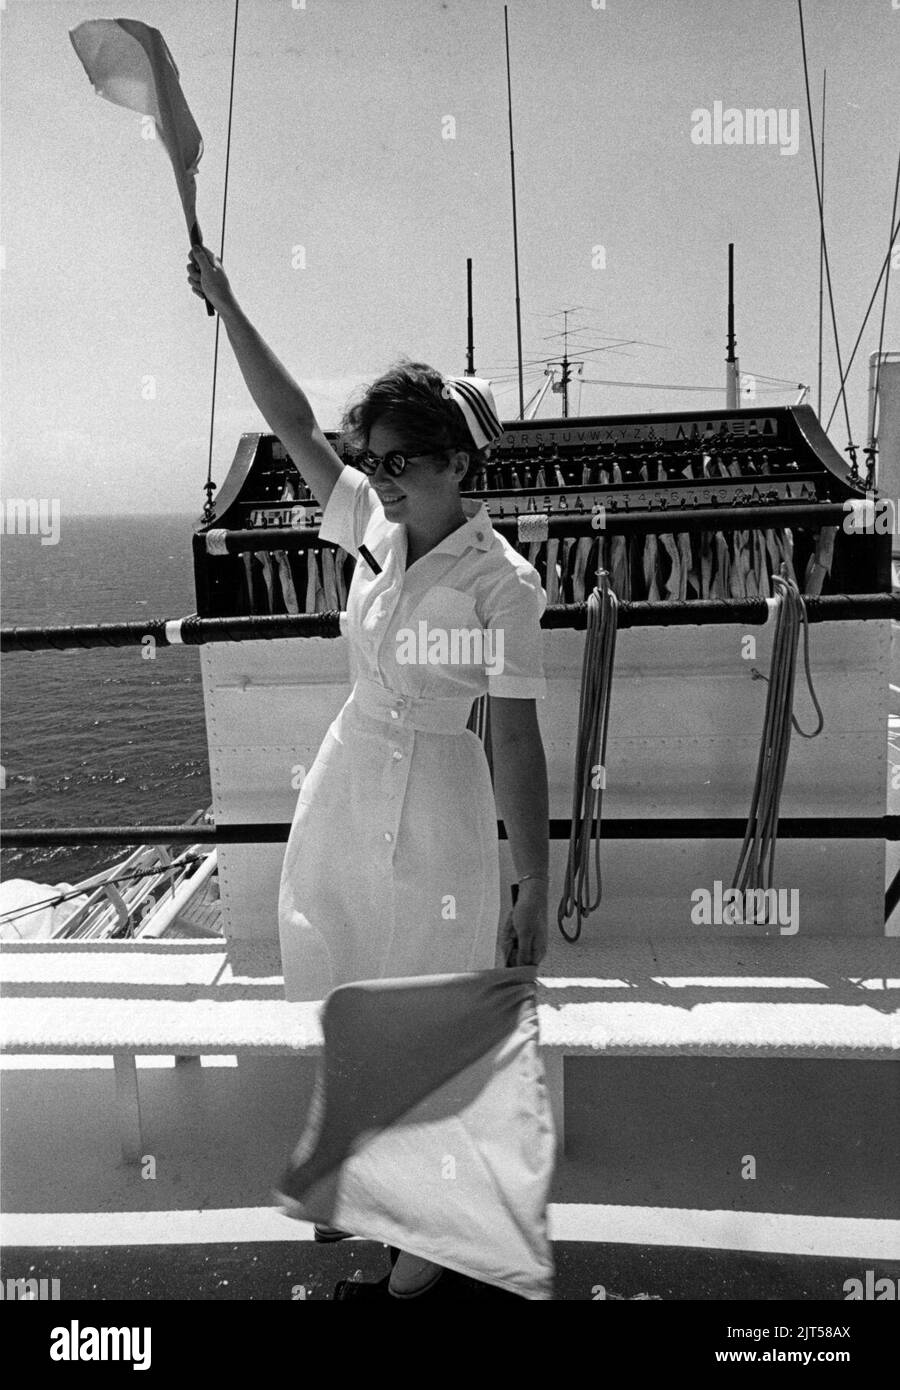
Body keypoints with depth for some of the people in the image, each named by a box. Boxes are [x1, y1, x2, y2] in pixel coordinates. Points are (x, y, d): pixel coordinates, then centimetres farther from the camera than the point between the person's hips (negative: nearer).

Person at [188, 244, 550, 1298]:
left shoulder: (501, 582, -18)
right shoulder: (376, 527, 0)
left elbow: (517, 744, -19)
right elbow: (293, 425, 6)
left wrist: (534, 893, -18)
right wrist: (225, 305, 5)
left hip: (435, 818, -7)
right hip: (344, 787, 7)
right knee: (348, 1002, 22)